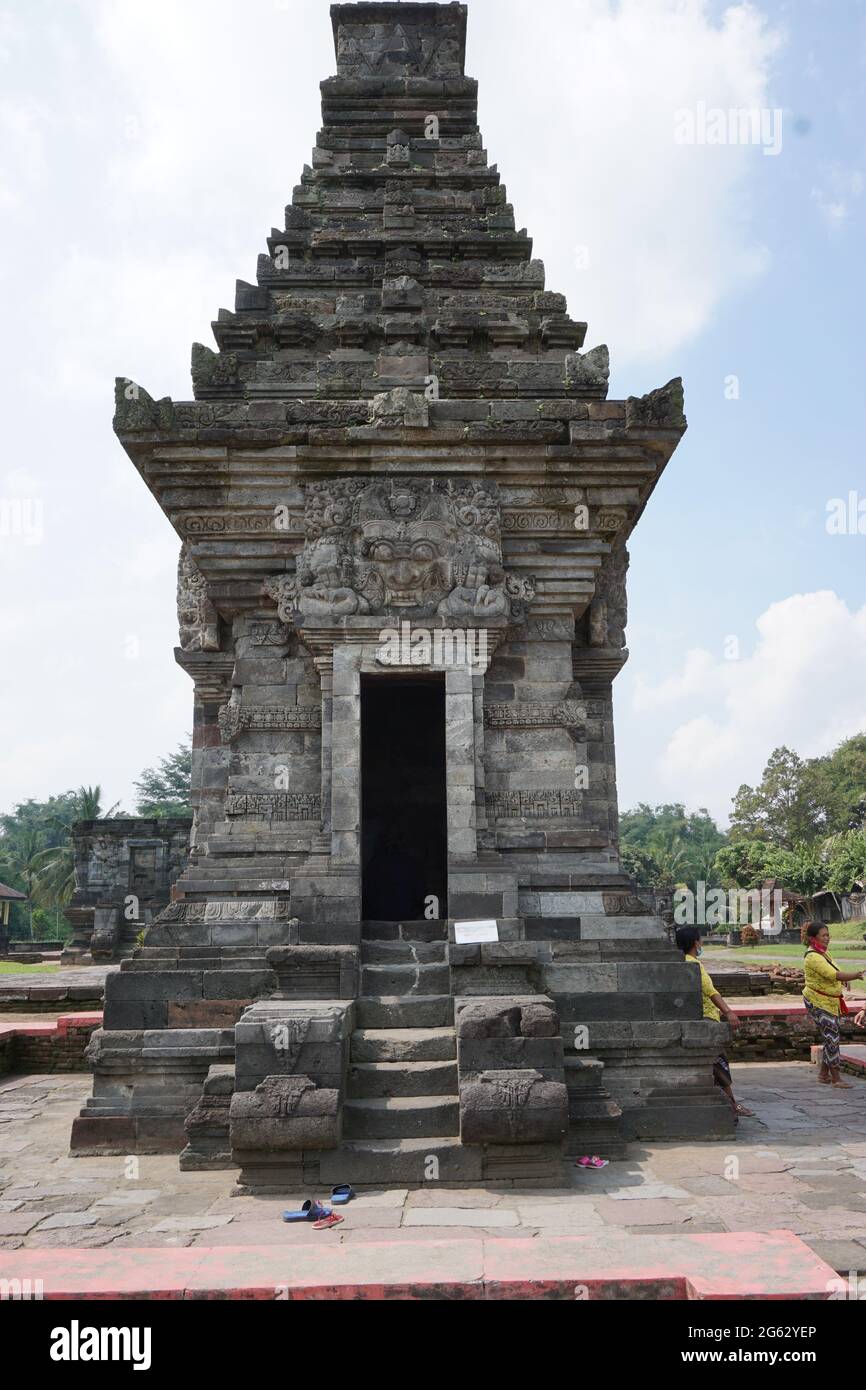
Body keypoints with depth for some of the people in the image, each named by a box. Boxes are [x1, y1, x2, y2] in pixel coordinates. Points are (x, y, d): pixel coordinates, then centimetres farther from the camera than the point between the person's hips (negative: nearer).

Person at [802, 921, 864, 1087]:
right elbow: (833, 975, -30)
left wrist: (844, 978, 3)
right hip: (818, 1003, -9)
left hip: (831, 1002, 9)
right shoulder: (813, 956, -21)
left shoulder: (824, 952, 10)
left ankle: (824, 1074, 23)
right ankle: (836, 1078, -2)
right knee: (832, 1038, -9)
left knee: (831, 1038, 12)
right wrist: (855, 975, -32)